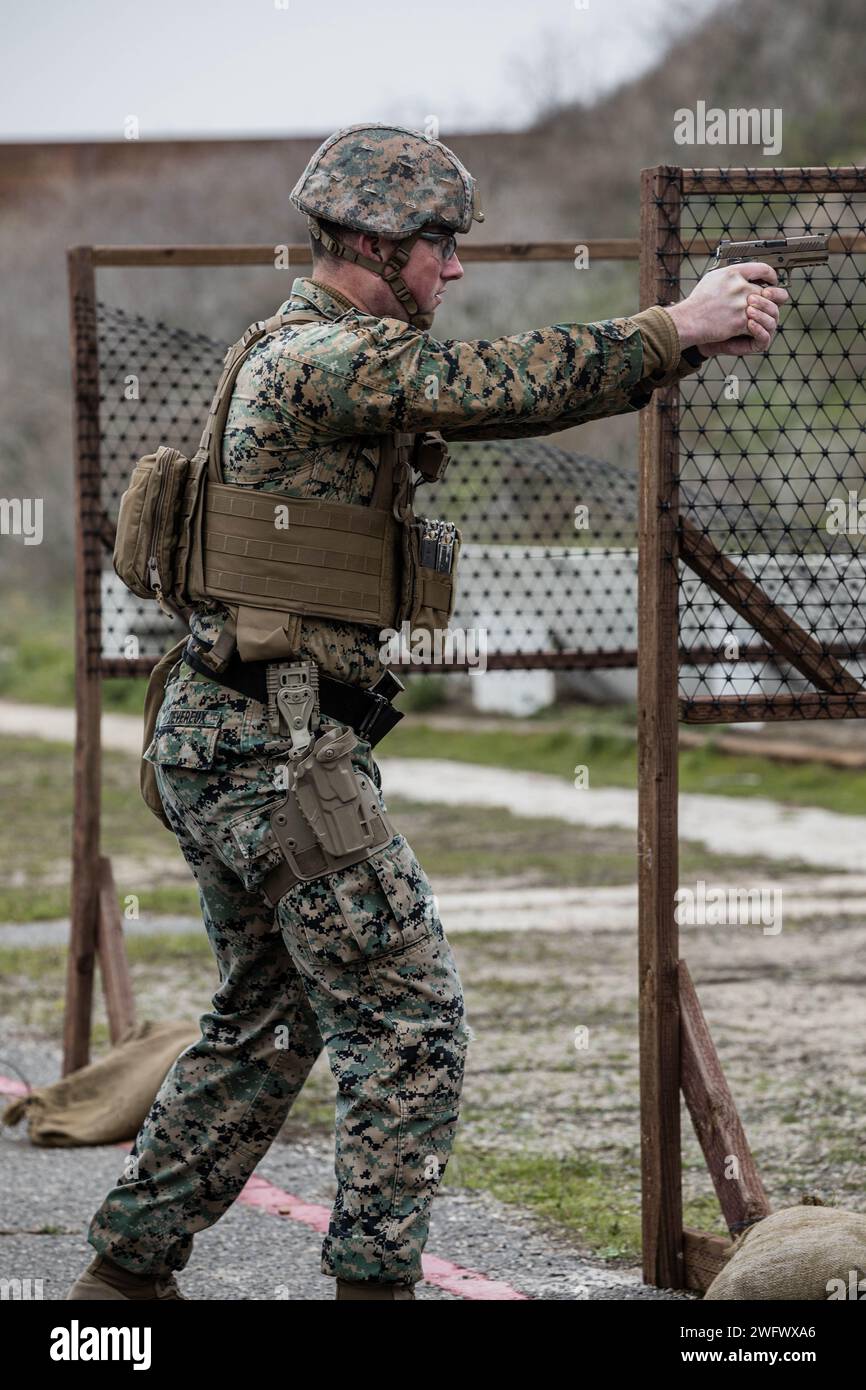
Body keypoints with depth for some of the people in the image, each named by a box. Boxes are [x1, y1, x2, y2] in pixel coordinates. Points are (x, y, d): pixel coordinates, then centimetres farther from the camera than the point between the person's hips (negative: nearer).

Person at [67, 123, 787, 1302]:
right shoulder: (321, 359, -15)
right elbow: (498, 385, -25)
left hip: (225, 748, 10)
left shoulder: (327, 357, 17)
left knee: (268, 1024, 19)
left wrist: (688, 338, 2)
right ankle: (375, 1279, -6)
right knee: (410, 1022, -6)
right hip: (278, 752, -10)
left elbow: (495, 400, 13)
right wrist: (677, 330, -17)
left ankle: (127, 1271, 24)